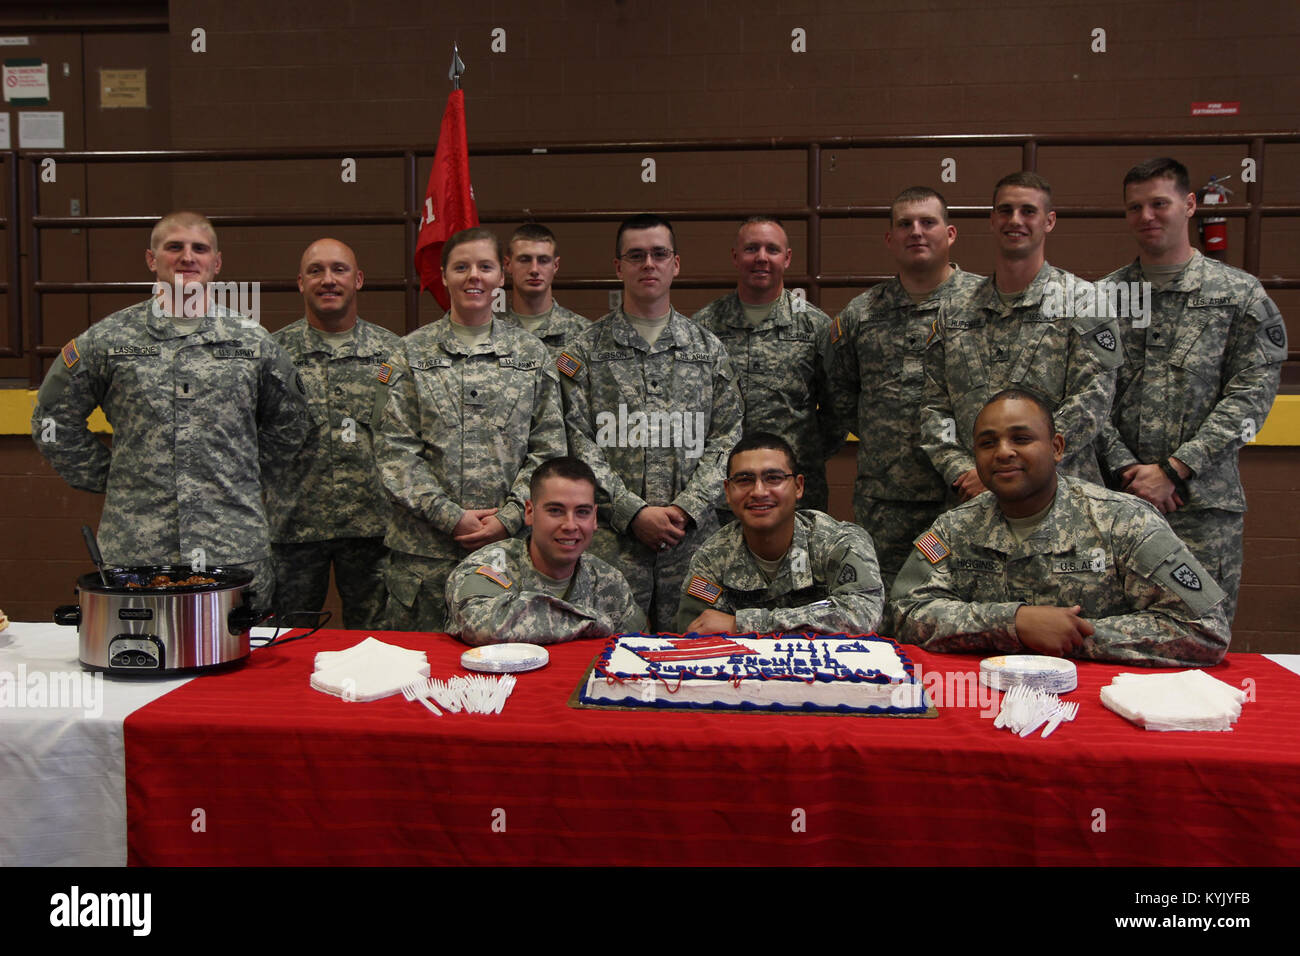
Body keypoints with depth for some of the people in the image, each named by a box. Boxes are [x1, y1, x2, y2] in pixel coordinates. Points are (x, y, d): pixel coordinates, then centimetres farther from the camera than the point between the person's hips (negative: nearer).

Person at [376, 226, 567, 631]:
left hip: (509, 541, 1)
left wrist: (509, 518, -8)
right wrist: (450, 516, -10)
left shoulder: (532, 354, 7)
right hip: (424, 547, 0)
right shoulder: (412, 351, 5)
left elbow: (549, 451, 4)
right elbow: (394, 449, -1)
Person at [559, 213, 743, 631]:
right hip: (611, 539, -1)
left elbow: (727, 437, 6)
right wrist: (633, 512, -12)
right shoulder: (586, 350, 5)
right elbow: (578, 443, -2)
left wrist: (688, 508, -8)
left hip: (692, 536, 2)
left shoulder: (708, 348, 11)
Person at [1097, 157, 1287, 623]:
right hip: (1118, 496, 2)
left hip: (1203, 502, -1)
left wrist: (1173, 470, -12)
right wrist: (1127, 470, -9)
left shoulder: (1240, 295, 3)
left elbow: (1250, 396, -4)